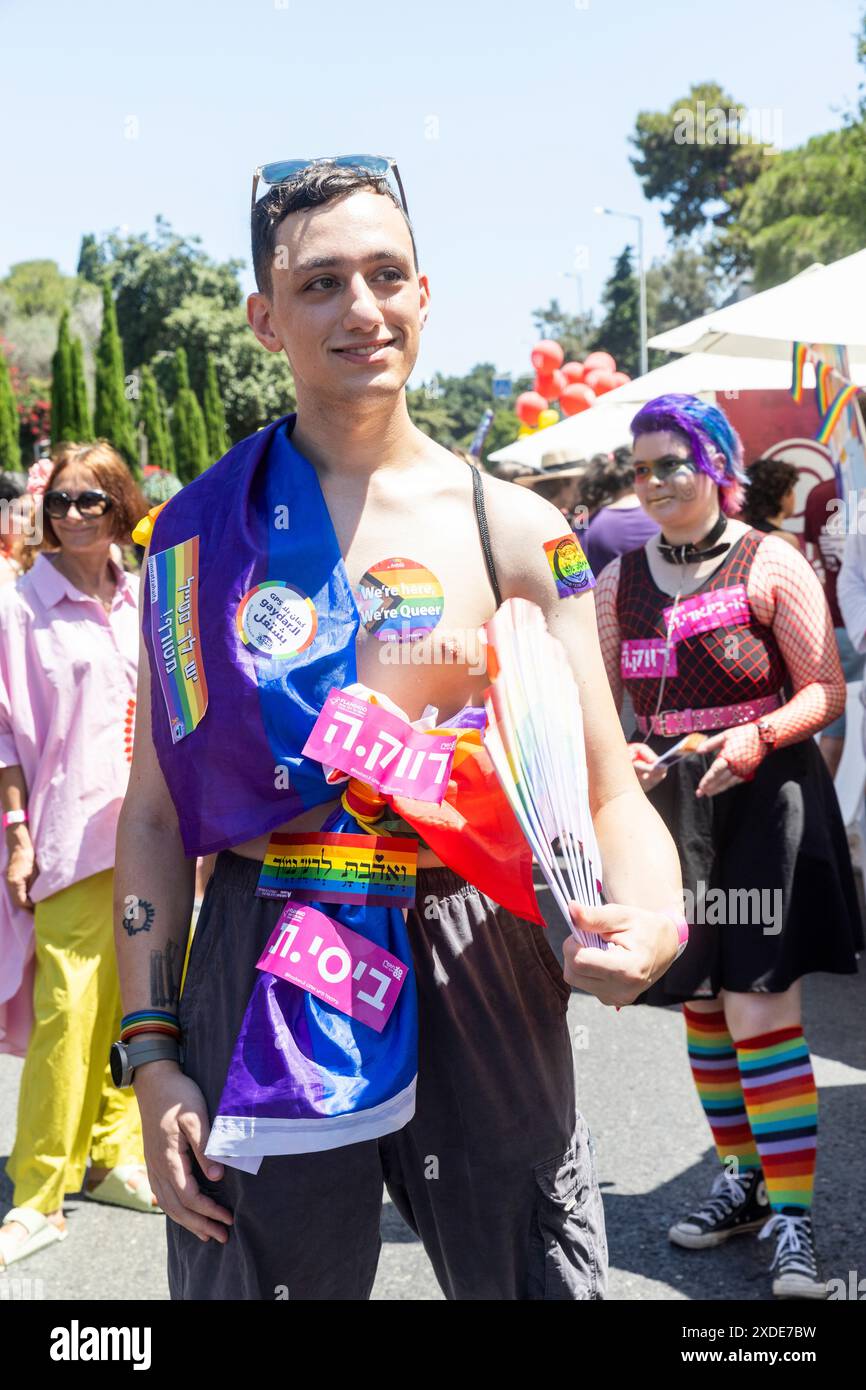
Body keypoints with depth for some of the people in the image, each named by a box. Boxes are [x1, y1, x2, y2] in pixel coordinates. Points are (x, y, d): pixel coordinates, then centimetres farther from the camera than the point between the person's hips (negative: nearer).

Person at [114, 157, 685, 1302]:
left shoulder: (515, 530, -1)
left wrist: (650, 914, -22)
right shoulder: (200, 532, 0)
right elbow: (154, 812, 2)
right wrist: (150, 1052, -2)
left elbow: (607, 788, -1)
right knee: (259, 1268, 16)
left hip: (476, 973, 1)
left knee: (526, 1272, 15)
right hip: (264, 984, 0)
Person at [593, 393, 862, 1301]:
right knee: (699, 1006, 14)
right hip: (667, 805, 5)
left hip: (764, 799, -5)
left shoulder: (771, 564, -6)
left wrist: (759, 736, -23)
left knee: (761, 1008, -8)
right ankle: (744, 1178, 32)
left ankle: (792, 1215, 4)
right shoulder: (620, 580, 7)